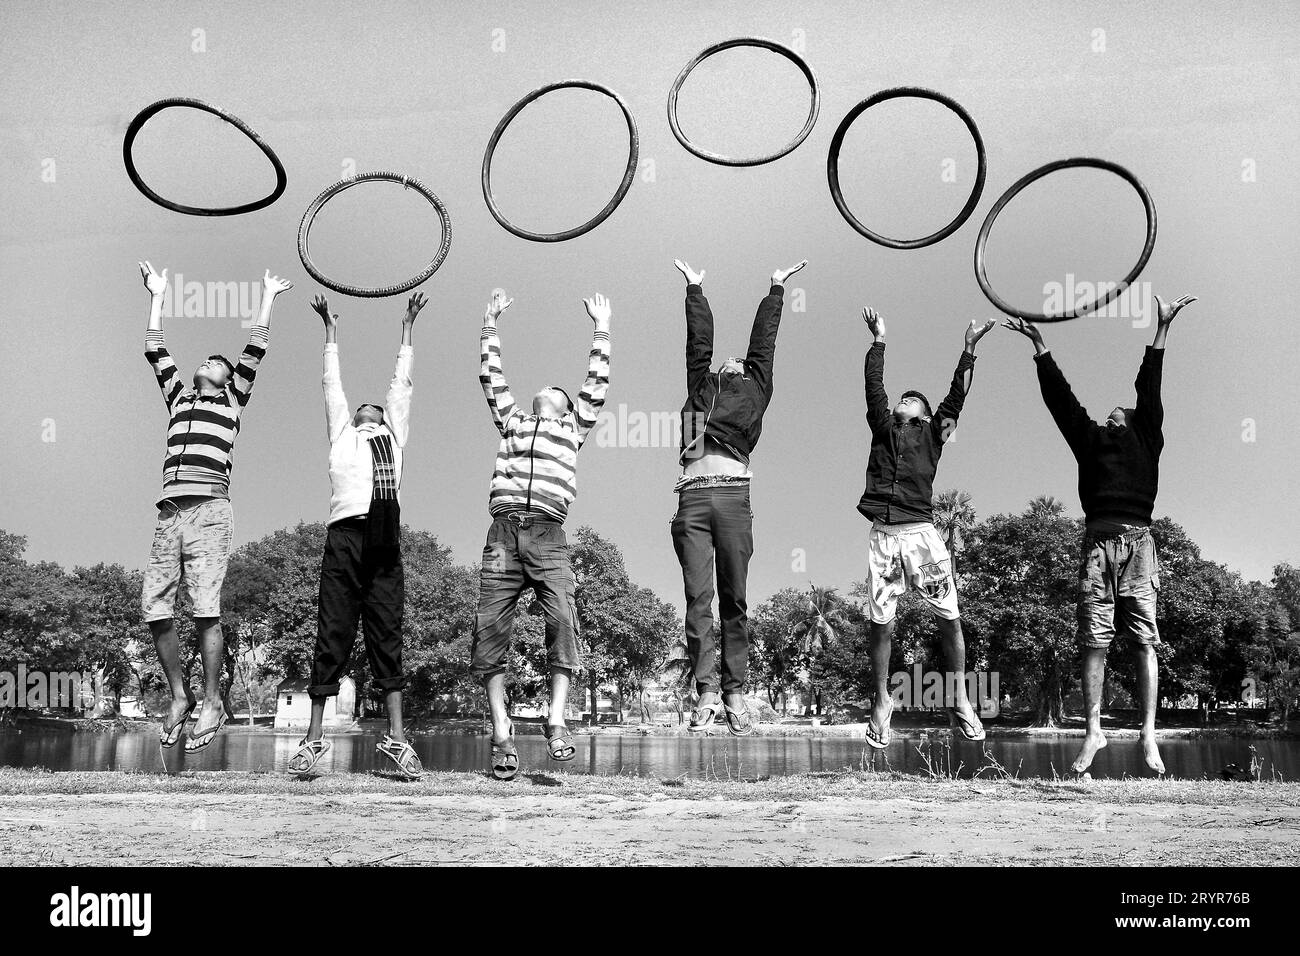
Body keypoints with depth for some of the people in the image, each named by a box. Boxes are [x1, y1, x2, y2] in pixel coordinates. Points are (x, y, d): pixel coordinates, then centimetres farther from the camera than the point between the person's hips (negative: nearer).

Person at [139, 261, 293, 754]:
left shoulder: (233, 398, 19)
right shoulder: (178, 396, 28)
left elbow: (255, 350, 16)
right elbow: (155, 352, 29)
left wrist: (267, 297, 22)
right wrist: (157, 296, 35)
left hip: (209, 510, -4)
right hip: (169, 512, 4)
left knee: (205, 608, -12)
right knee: (155, 608, -4)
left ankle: (211, 702, -7)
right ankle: (179, 695, 9)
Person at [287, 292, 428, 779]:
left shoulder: (394, 434, 27)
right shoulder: (342, 433, 24)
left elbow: (401, 384, 32)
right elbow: (332, 383, 30)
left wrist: (408, 327, 39)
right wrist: (331, 329, 36)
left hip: (386, 538, 1)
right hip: (346, 533, -1)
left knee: (387, 634, -2)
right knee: (333, 633, -5)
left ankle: (396, 735, -6)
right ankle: (314, 734, -6)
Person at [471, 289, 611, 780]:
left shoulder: (572, 429, 25)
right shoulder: (512, 421, 28)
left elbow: (598, 383, 24)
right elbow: (490, 376, 31)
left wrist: (602, 328, 28)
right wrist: (490, 324, 35)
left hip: (548, 534, -1)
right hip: (503, 529, 1)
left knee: (562, 617, -18)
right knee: (491, 625, -9)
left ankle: (556, 720, -16)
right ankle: (501, 732, -7)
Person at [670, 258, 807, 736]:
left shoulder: (755, 391, 25)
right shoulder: (701, 387, 27)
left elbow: (763, 345, 27)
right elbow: (699, 344, 28)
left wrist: (776, 292, 33)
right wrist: (695, 290, 34)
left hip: (734, 495, 0)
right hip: (693, 495, 0)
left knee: (734, 600, -2)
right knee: (698, 598, -7)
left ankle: (734, 695, -2)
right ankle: (705, 693, -10)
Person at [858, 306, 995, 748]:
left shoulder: (932, 435, 16)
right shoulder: (883, 428, 18)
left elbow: (956, 397, 9)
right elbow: (874, 389, 12)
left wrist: (969, 349, 4)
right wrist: (878, 340, 9)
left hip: (922, 532, -1)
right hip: (883, 534, 1)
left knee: (950, 618, -4)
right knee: (880, 623, 0)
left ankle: (958, 700, 6)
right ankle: (882, 701, 12)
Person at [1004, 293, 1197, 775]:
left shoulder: (1147, 438, 20)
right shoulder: (1091, 439, 23)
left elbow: (1149, 391, 13)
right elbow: (1060, 397, 21)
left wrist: (1161, 331, 7)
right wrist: (1039, 344, 19)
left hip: (1138, 541, -1)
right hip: (1098, 541, 1)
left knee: (1143, 642, -7)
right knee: (1094, 642, -4)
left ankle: (1148, 733, -9)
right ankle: (1093, 731, -2)